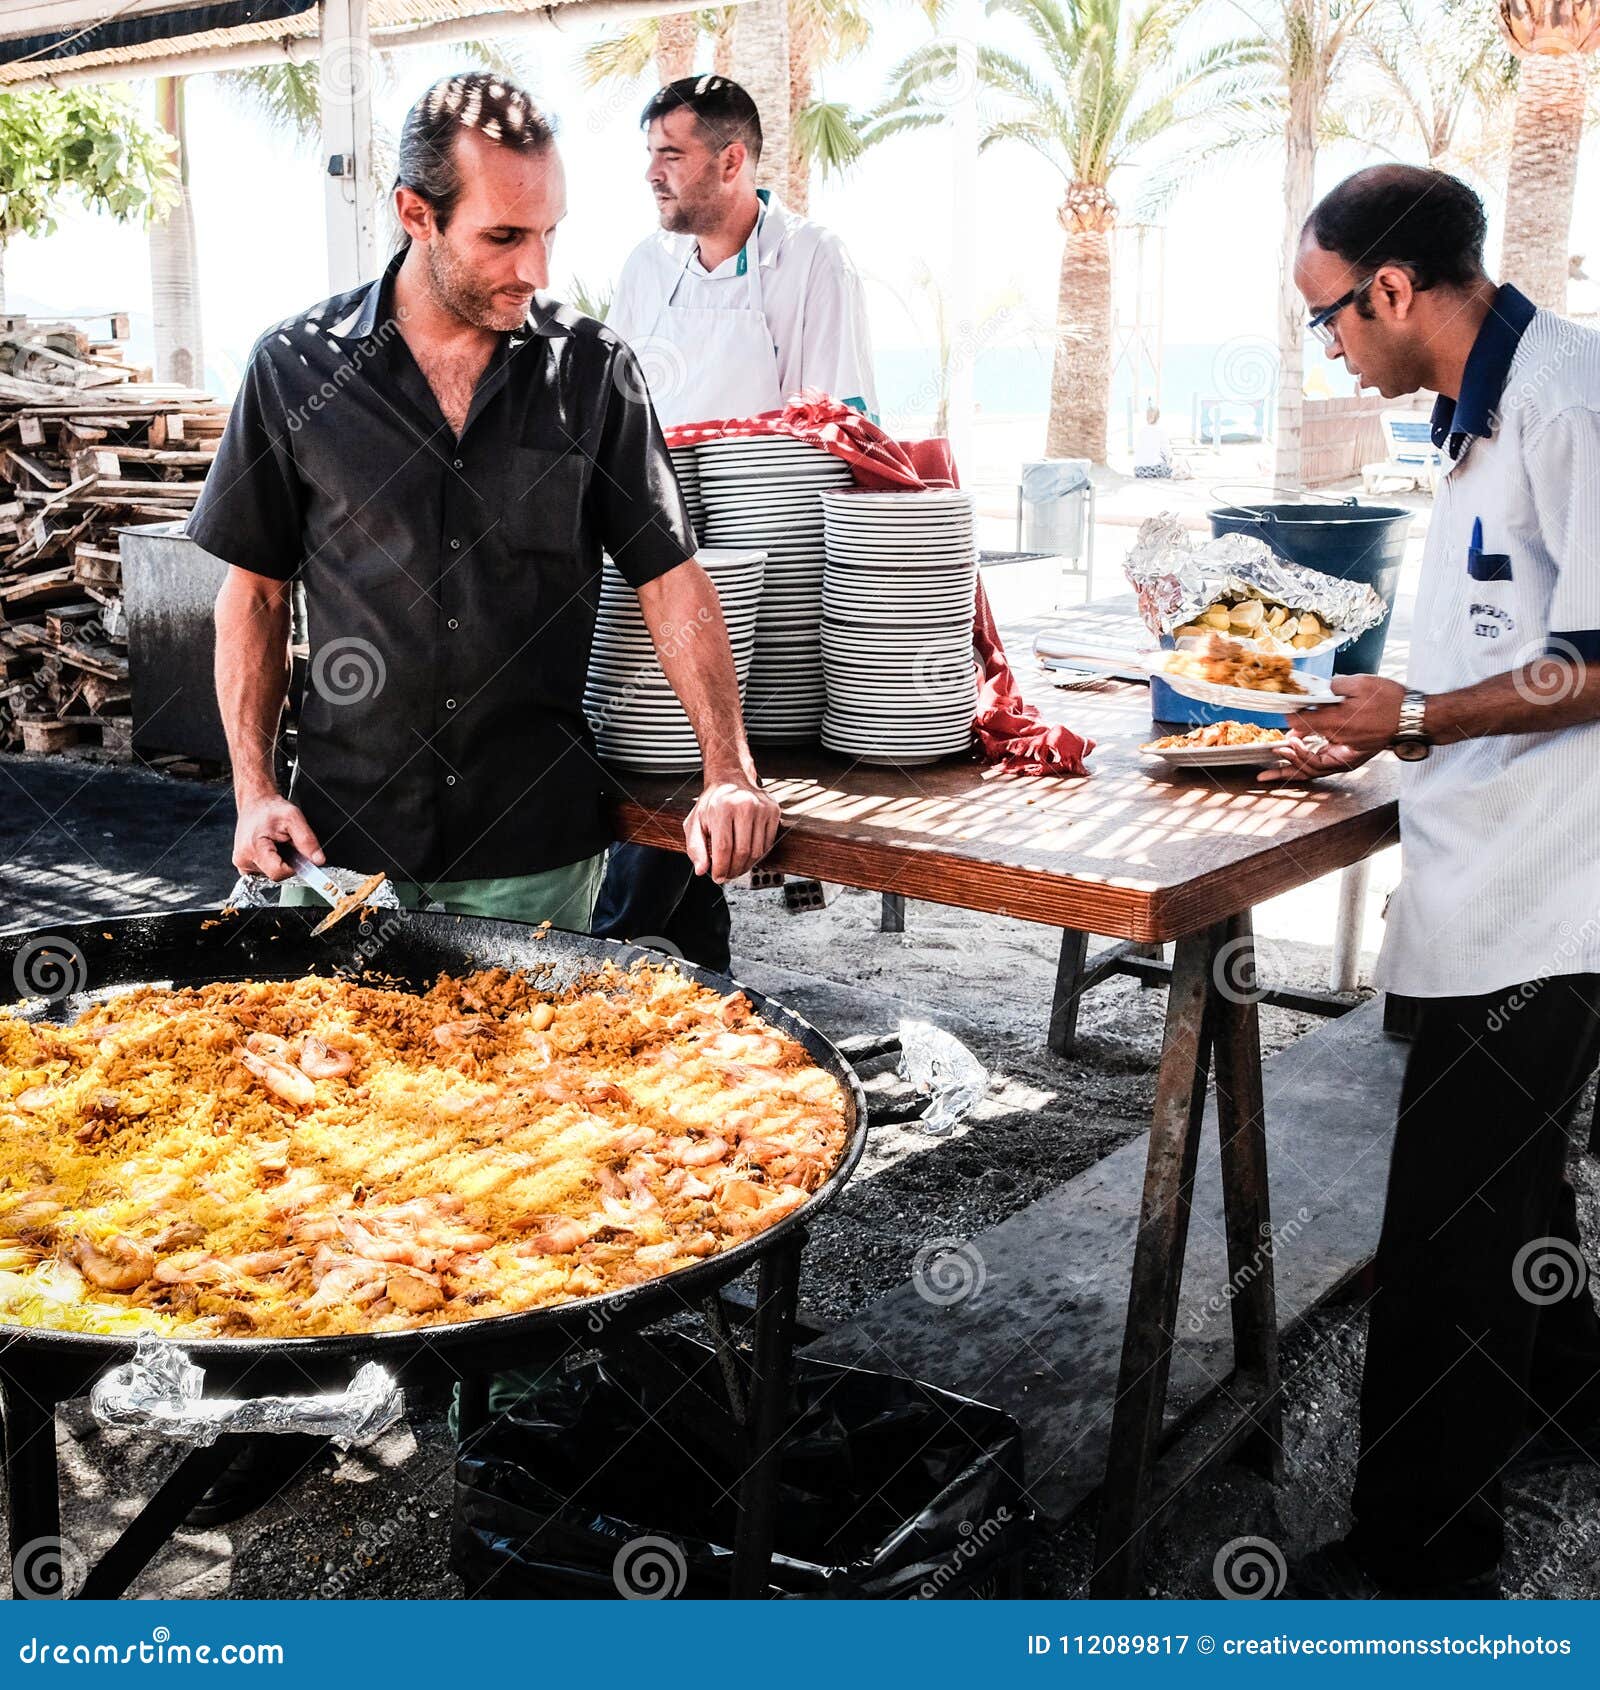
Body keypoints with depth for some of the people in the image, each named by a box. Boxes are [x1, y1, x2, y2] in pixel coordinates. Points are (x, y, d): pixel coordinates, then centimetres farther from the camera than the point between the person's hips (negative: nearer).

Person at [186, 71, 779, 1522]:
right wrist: (255, 787, -2)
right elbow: (253, 592, 6)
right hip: (351, 841, 1)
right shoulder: (299, 371, -1)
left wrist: (730, 770, -10)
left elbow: (671, 578, 1)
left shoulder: (588, 371, 0)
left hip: (538, 844, 0)